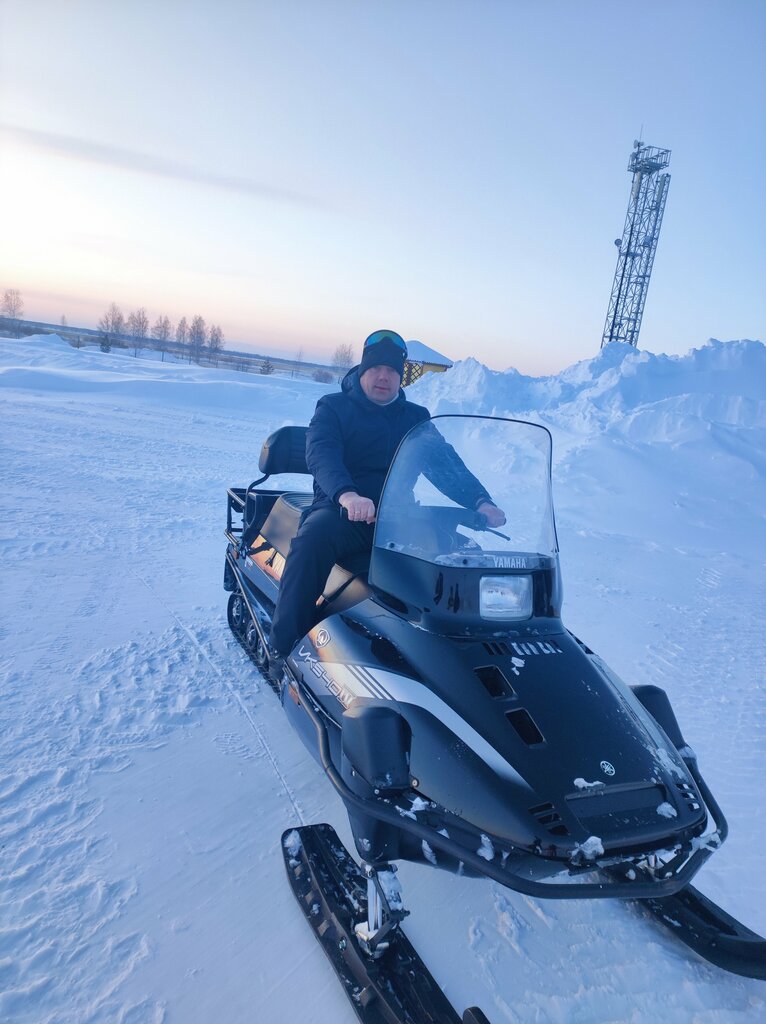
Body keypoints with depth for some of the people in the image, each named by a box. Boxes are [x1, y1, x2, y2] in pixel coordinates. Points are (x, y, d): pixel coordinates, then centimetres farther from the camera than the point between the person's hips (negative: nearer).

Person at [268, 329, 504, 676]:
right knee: (313, 537, -36)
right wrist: (346, 494, -36)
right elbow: (321, 453, -13)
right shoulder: (333, 407, 7)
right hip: (342, 511, -2)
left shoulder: (417, 417, 17)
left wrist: (481, 501, -15)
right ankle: (284, 646, -26)